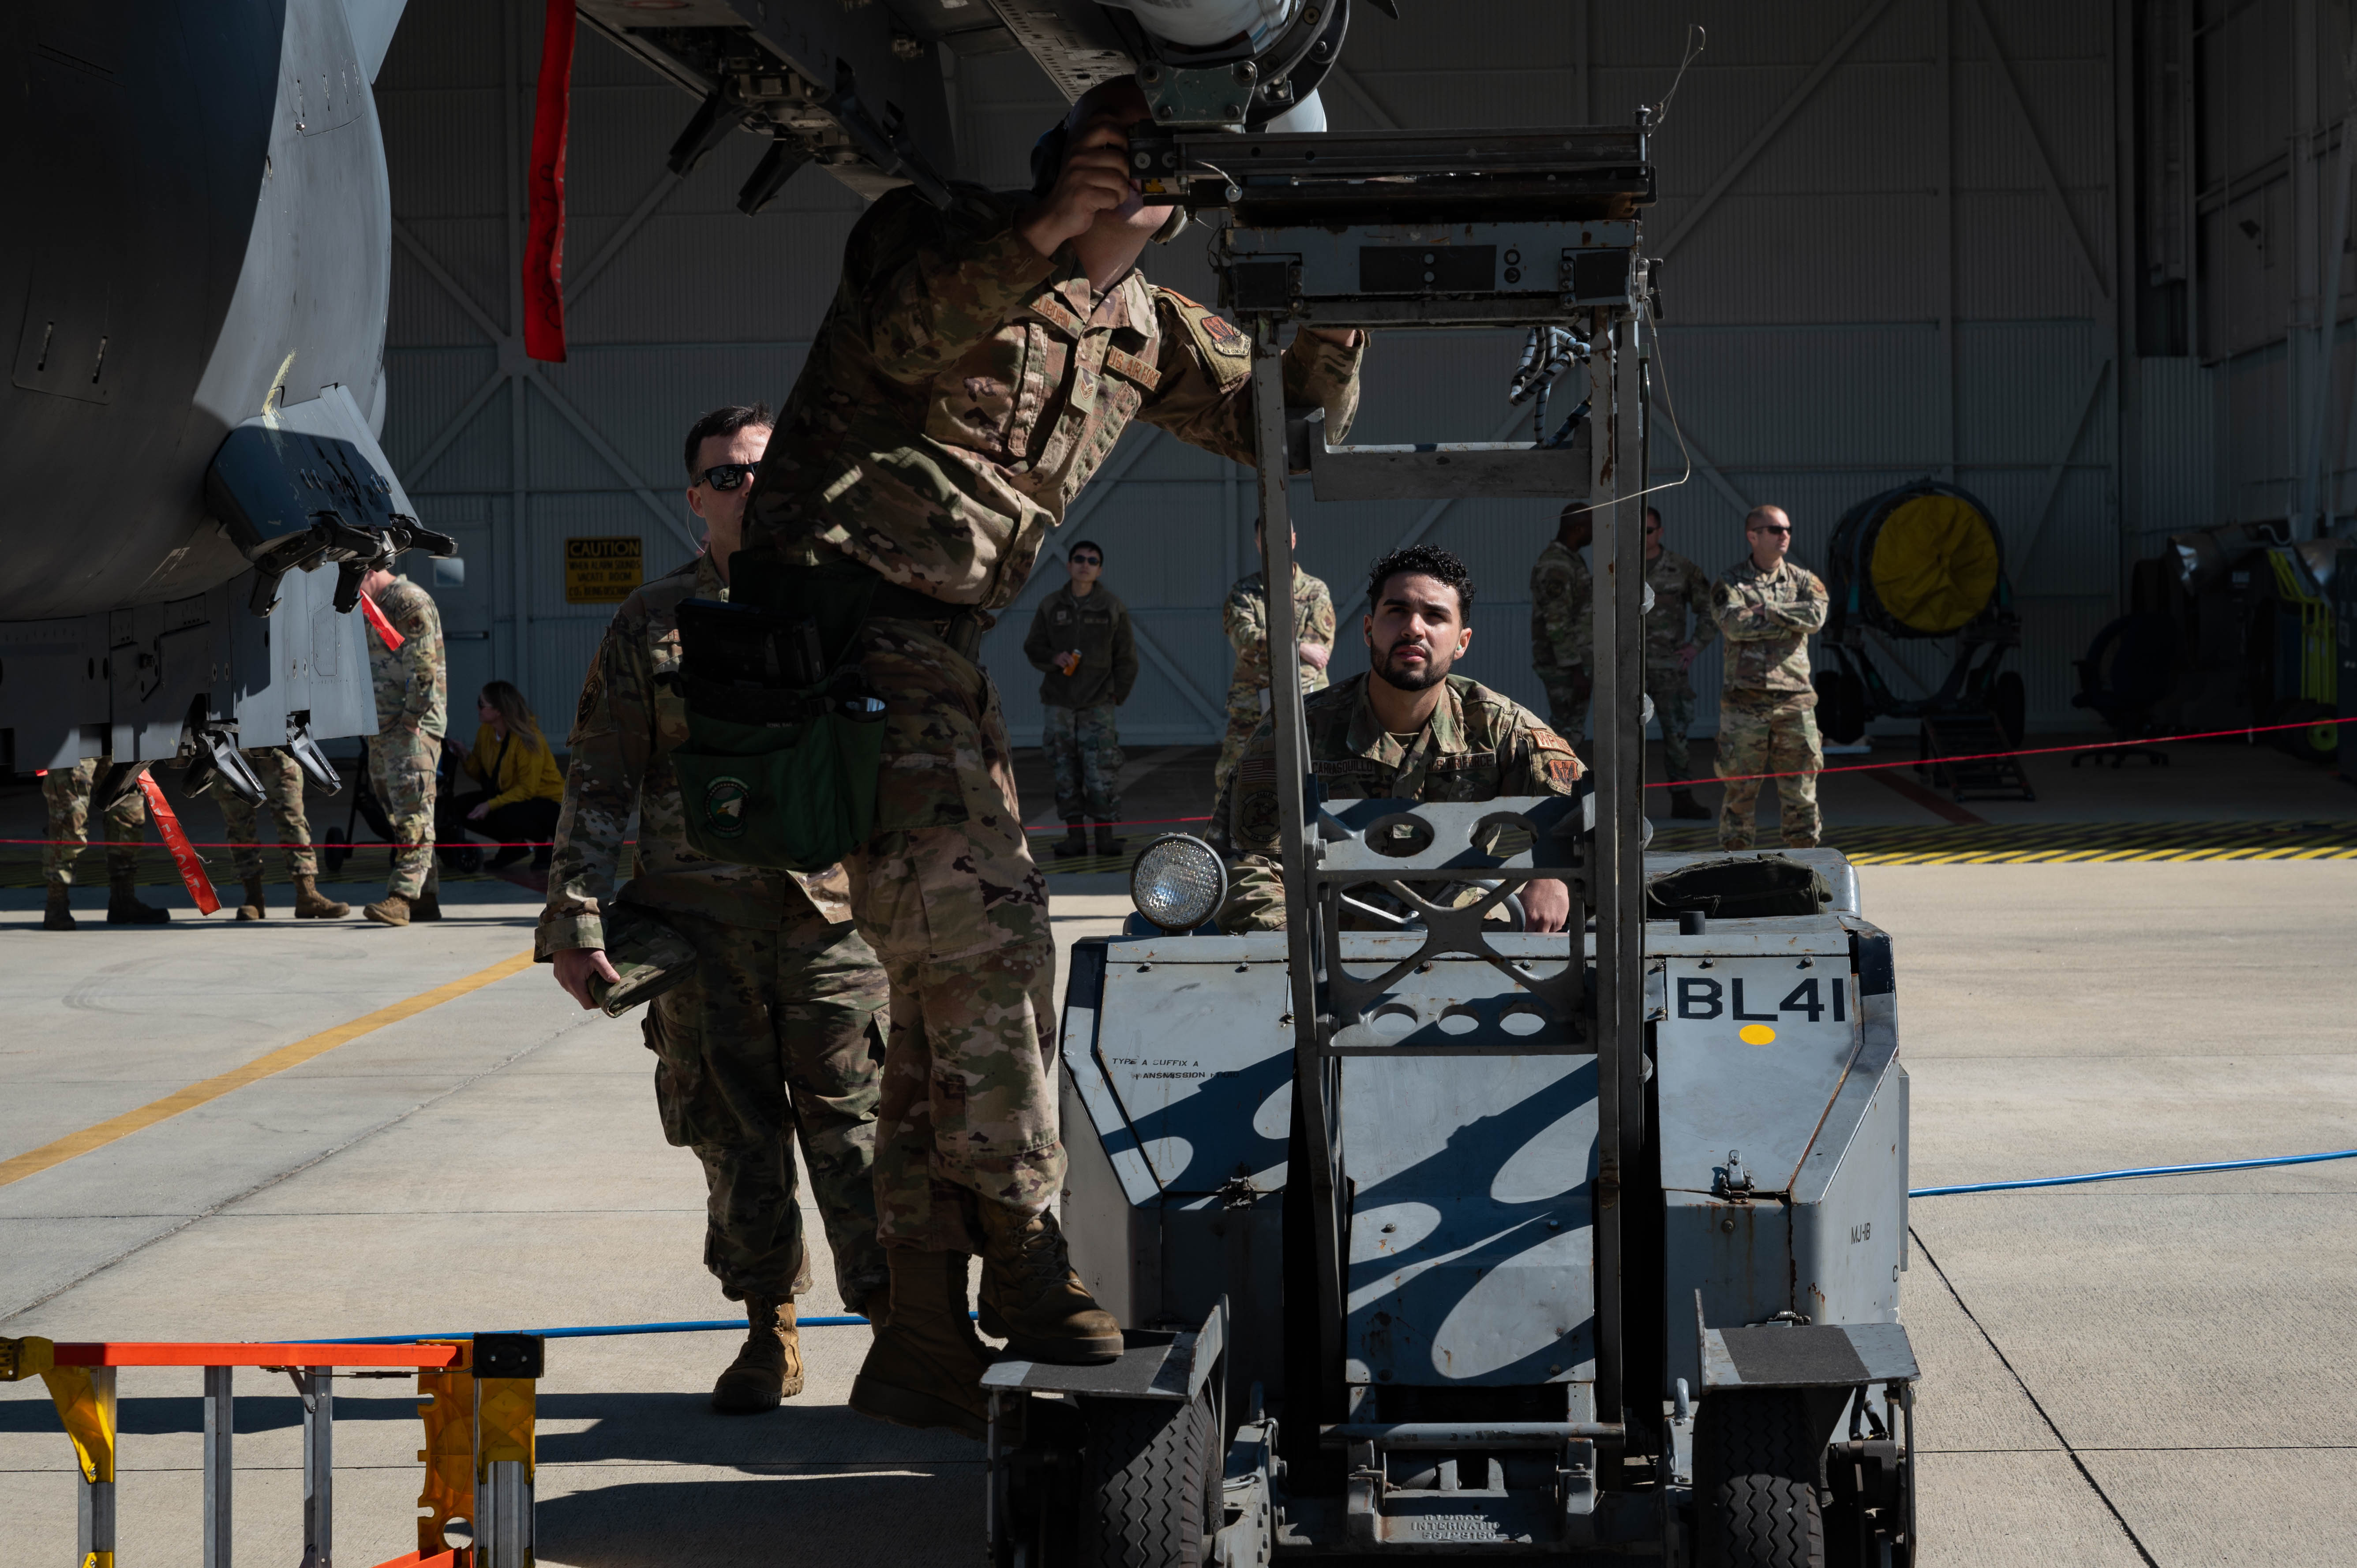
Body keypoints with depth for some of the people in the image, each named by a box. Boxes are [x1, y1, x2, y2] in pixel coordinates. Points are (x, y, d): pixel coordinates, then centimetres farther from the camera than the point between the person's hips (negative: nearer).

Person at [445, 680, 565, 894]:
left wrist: (490, 805, -32)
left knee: (505, 817, -37)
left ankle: (542, 843, -5)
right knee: (460, 808, -8)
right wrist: (465, 756, -16)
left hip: (549, 804, -8)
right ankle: (513, 844, 8)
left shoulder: (529, 740, -26)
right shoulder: (485, 732, -5)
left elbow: (527, 790, -25)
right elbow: (481, 776, 3)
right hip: (508, 795, 8)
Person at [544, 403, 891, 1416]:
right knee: (735, 1139, 6)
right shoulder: (649, 626, 9)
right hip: (700, 925, 1)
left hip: (832, 917, -1)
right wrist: (576, 922, 0)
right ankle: (770, 1333, 17)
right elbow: (599, 785, 8)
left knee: (853, 1132, -4)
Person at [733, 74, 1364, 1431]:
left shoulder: (1145, 328, 15)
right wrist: (1043, 231, -37)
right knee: (975, 920, -19)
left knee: (958, 970, 6)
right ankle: (1027, 1261, -13)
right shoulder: (945, 237, -5)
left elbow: (1289, 425, 18)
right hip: (840, 603, -8)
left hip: (940, 645, 8)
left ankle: (924, 1344, 10)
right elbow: (902, 337, -25)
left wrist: (1335, 309, -2)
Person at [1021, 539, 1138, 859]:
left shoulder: (1112, 607, 2)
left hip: (1098, 703, -2)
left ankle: (1107, 835, 1)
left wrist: (1117, 694, 1)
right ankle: (1075, 835, 8)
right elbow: (1033, 648, 10)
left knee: (1102, 770, -8)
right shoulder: (1050, 606, 6)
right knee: (1066, 771, 2)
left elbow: (1126, 656, 7)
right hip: (1059, 702, 2)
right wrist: (1054, 659, -10)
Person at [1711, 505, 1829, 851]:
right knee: (1740, 789, 1)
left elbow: (1816, 614, -9)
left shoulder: (1803, 580, 12)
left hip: (1794, 701, 3)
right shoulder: (1730, 583, 3)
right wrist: (1791, 620, -8)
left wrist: (1768, 610, -10)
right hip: (1745, 702, -2)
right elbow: (1735, 624, -16)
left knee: (1801, 788, 4)